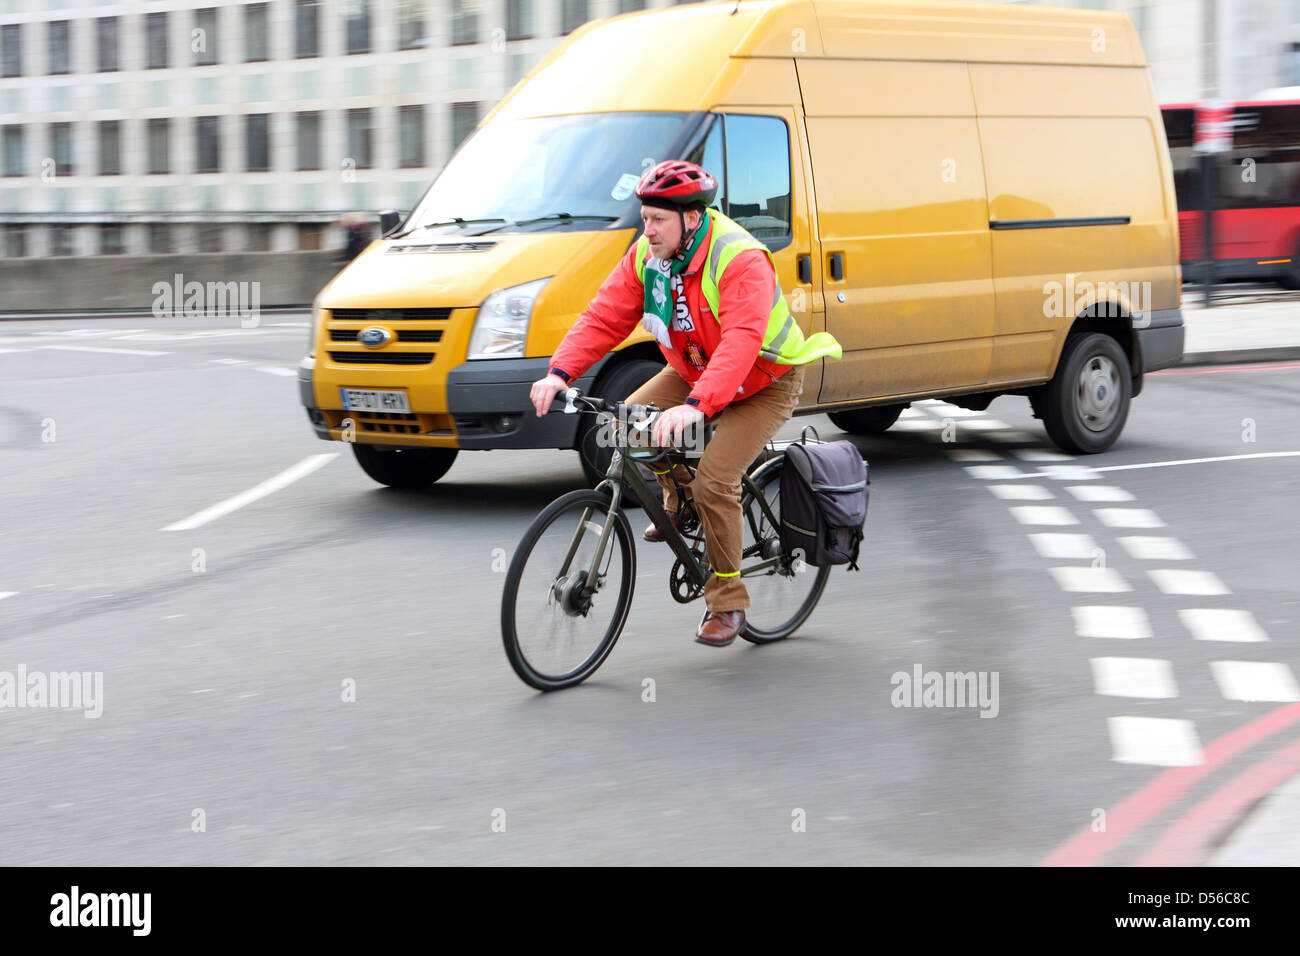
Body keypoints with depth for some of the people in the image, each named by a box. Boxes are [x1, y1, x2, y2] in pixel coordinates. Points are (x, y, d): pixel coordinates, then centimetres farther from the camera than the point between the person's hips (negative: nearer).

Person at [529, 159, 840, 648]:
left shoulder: (741, 260, -33)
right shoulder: (647, 255, -11)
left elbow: (741, 342, -45)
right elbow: (605, 316, -14)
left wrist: (697, 406, -59)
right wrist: (560, 372, -31)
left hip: (764, 383, -7)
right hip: (694, 372, 7)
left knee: (715, 481, -21)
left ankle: (727, 603, -4)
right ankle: (676, 498, 17)